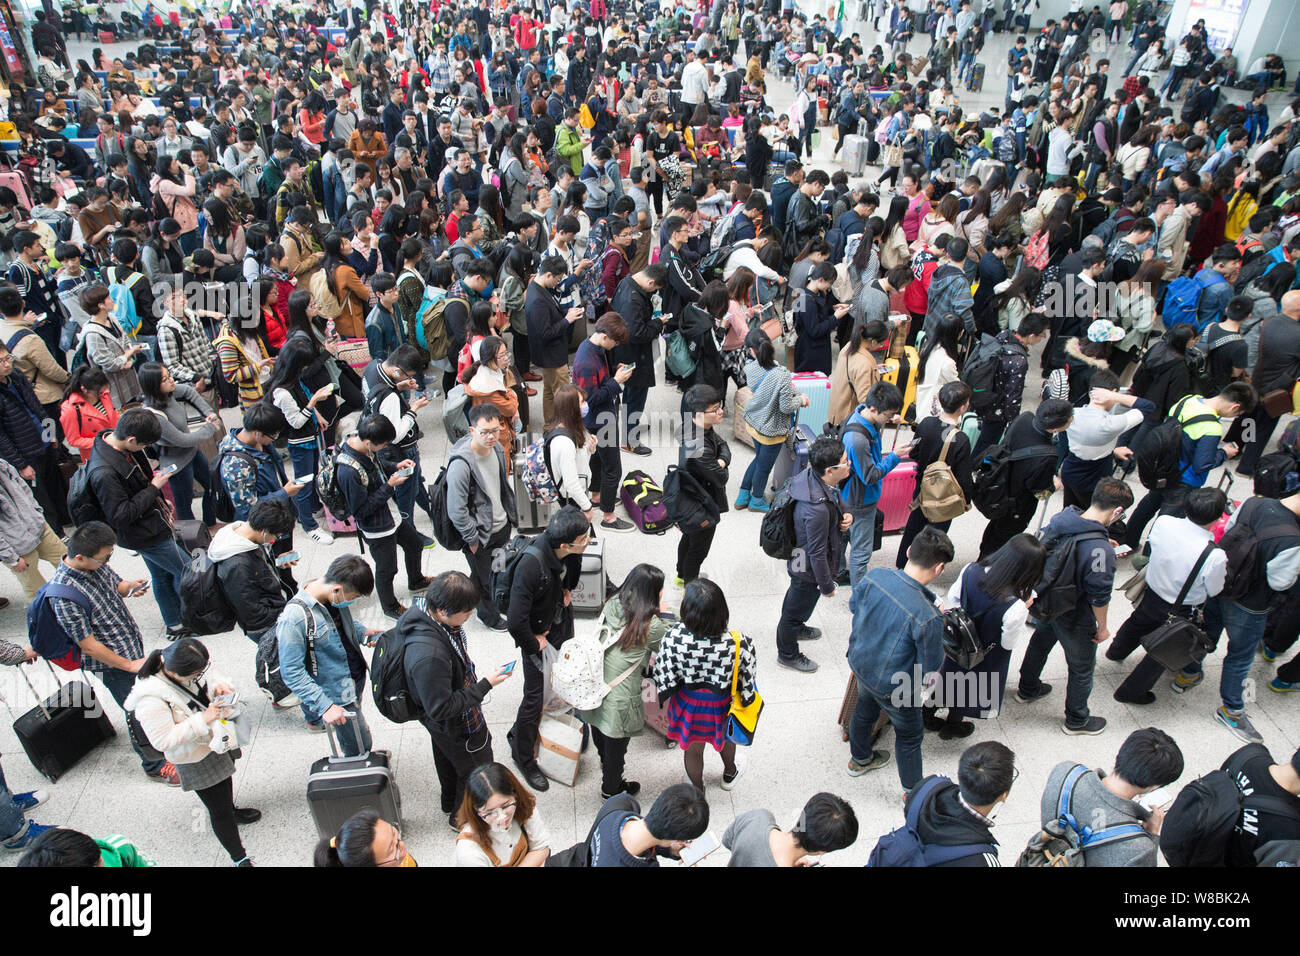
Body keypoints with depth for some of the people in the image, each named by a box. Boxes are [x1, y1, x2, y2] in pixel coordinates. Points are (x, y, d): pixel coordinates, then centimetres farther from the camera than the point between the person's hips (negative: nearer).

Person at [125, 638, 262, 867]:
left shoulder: (189, 669, -17)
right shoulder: (151, 700, -36)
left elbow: (211, 676, 4)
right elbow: (163, 741, -32)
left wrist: (219, 685, -18)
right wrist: (202, 720, -36)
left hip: (218, 740, 7)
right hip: (196, 760, -7)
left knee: (226, 781, 34)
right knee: (219, 810, 4)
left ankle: (231, 811, 64)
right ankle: (240, 859, 22)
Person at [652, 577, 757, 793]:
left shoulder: (674, 637, -35)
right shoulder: (738, 644, -35)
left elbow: (663, 678, -19)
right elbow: (748, 683, -17)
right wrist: (747, 699, 4)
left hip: (688, 702, 0)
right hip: (722, 706, 0)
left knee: (693, 749, 30)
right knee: (726, 739, 35)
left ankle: (697, 790, 57)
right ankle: (729, 774, 66)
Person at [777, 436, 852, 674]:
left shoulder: (812, 475, -16)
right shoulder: (817, 509, -42)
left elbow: (834, 505, 8)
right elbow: (817, 553, -30)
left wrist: (845, 515, -11)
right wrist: (827, 585, -17)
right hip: (808, 570, -9)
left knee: (797, 595, 34)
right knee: (797, 607, 17)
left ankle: (796, 627, 64)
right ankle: (787, 654, 43)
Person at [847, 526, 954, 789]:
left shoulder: (873, 576, -23)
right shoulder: (928, 617, -37)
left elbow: (854, 607, -1)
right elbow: (930, 668, -22)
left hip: (860, 664, 5)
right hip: (893, 686, -5)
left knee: (864, 710, 33)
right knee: (909, 736, 23)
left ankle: (859, 760, 60)